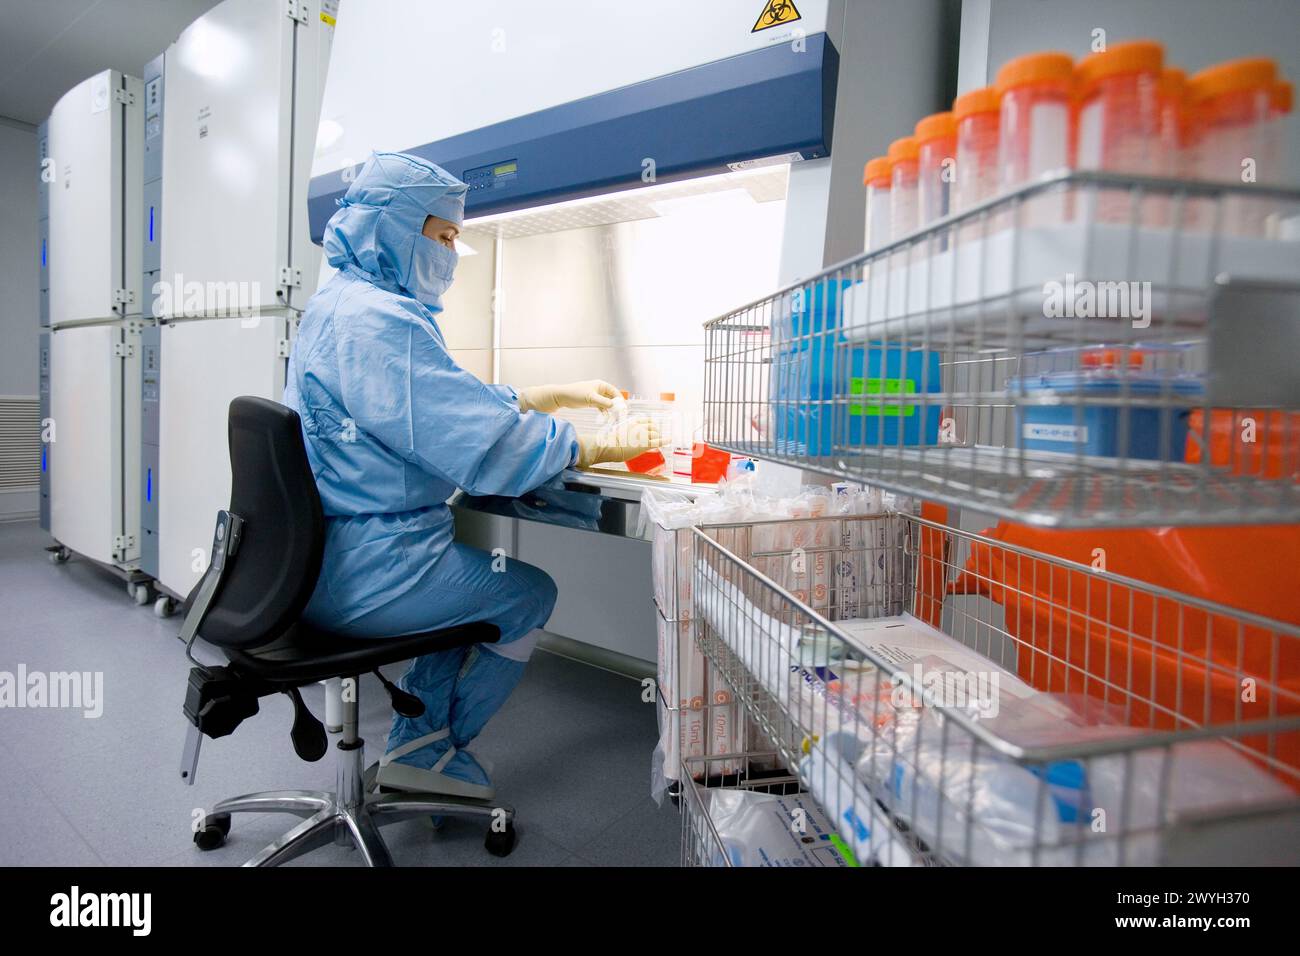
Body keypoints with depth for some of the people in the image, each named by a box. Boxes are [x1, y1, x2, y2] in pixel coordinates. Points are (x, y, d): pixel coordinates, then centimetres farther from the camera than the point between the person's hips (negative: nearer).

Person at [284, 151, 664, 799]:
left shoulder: (346, 304, 13)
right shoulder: (374, 317, -21)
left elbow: (457, 405, 17)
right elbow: (483, 442, -26)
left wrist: (565, 395, 15)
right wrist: (605, 448, -14)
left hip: (321, 557, 10)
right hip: (361, 570, -10)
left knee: (476, 580, 26)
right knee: (530, 593, 8)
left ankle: (416, 744, 28)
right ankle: (431, 747, 26)